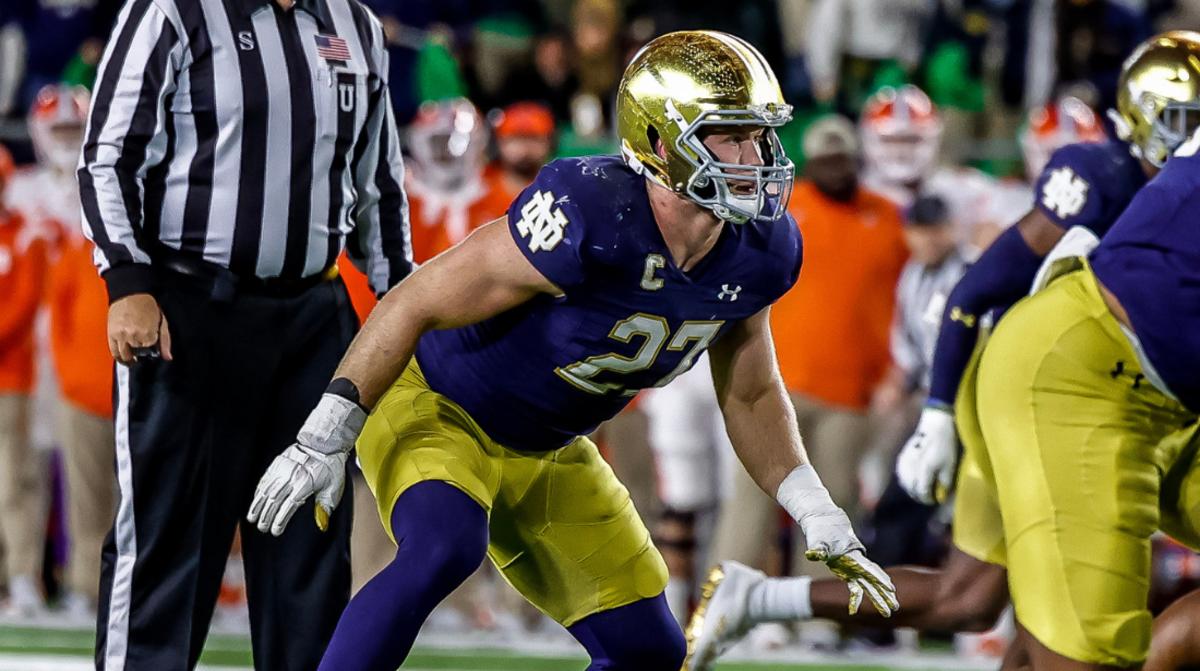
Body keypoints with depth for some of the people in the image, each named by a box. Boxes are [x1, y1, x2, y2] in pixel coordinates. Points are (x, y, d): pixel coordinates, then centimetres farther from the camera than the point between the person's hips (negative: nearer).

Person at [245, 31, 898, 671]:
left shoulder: (758, 252, -11)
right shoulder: (591, 218, -33)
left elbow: (750, 396, 8)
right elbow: (417, 303, -26)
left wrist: (817, 515, 0)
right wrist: (323, 440, -25)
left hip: (547, 453, 8)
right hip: (437, 408, -8)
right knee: (443, 549, -37)